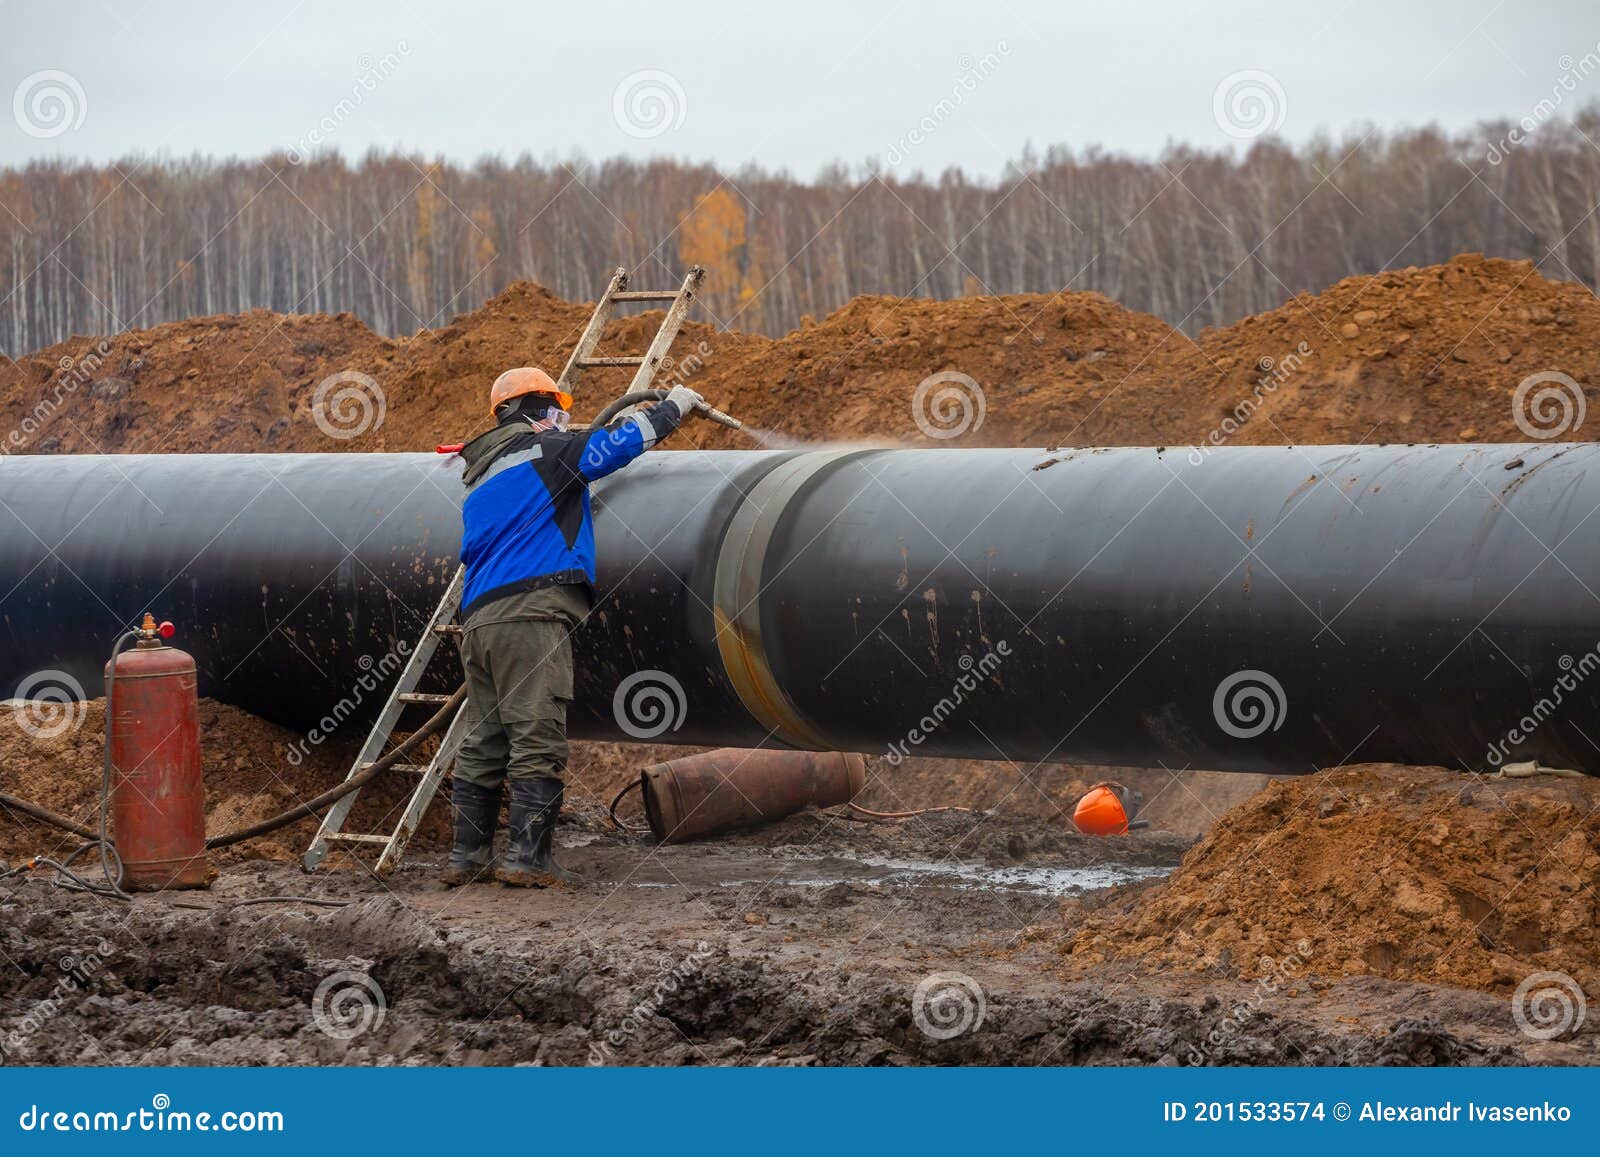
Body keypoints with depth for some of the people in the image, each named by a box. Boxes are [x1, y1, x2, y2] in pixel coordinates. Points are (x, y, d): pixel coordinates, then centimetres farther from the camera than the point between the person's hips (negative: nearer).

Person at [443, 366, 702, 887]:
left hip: (478, 619, 9)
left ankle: (467, 857, 10)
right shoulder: (543, 450, 2)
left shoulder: (482, 476, 27)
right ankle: (527, 858, -14)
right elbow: (619, 443, 1)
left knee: (483, 743, 10)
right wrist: (672, 407, 17)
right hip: (529, 612, -9)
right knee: (537, 740, -10)